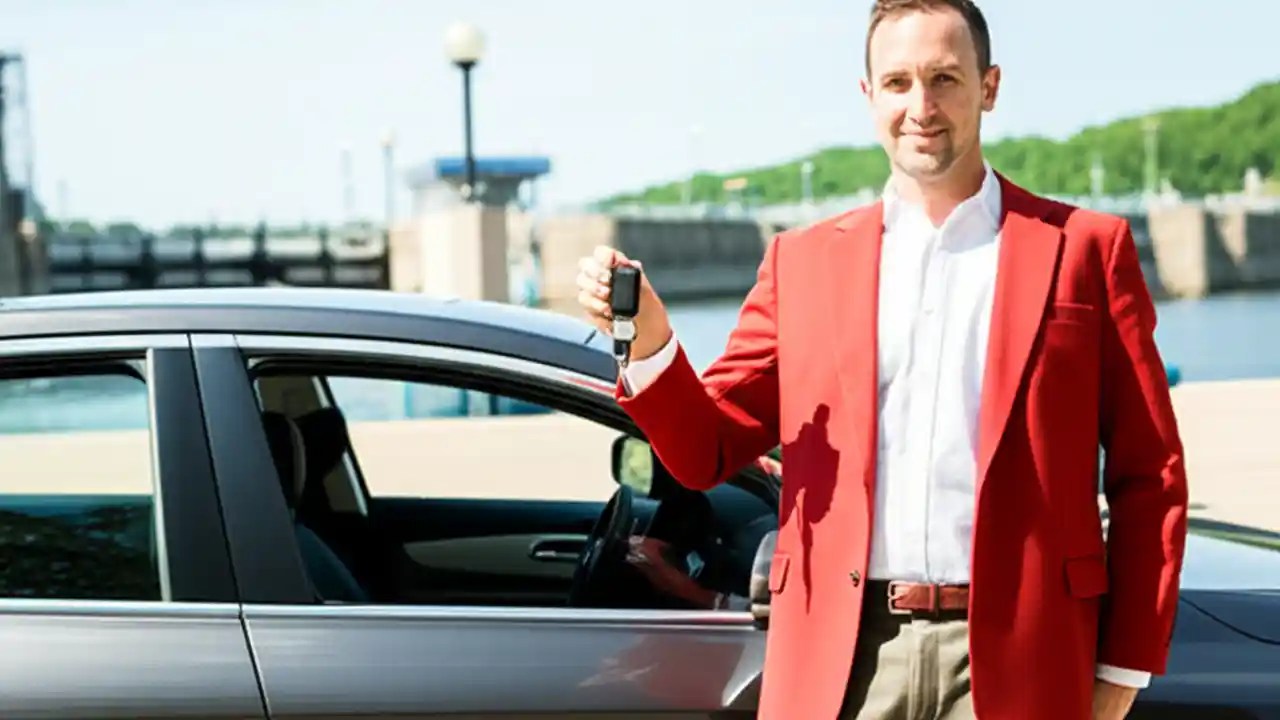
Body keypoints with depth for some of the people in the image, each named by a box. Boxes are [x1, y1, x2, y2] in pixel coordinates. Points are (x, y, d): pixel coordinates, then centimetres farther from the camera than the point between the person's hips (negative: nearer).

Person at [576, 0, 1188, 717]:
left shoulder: (1085, 248, 4)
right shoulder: (802, 258, 11)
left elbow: (1150, 476, 4)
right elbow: (710, 451, 9)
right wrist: (649, 340, -10)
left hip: (1014, 660, -1)